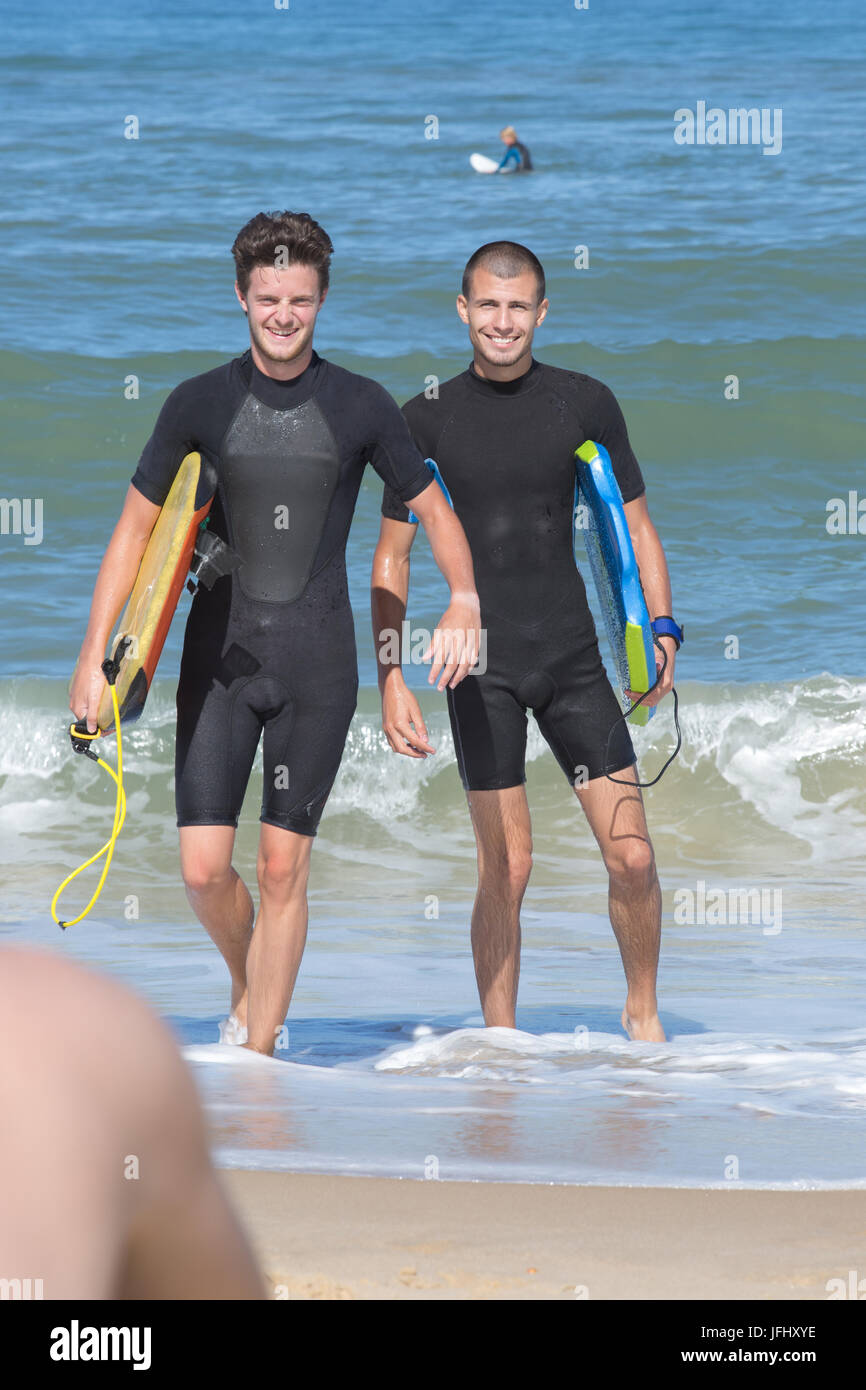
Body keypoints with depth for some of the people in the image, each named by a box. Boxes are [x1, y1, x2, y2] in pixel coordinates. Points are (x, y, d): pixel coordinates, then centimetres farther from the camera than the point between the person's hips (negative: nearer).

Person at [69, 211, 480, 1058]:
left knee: (283, 869, -2)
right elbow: (135, 529, 6)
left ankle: (256, 1059, 7)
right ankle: (246, 987, 24)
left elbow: (435, 514, 8)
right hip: (220, 652, 1)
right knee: (204, 868, -7)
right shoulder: (201, 405, 1)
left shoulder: (361, 408, 0)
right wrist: (93, 659, 1)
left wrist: (465, 601, -12)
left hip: (318, 657, -1)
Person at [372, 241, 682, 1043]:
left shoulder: (586, 405, 3)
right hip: (483, 669, -1)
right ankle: (501, 1042, 5)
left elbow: (637, 528, 10)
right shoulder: (428, 419, 2)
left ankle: (644, 1010, 20)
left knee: (631, 855, -3)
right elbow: (391, 560, 6)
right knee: (507, 868, -6)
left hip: (575, 659, 1)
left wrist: (659, 632, -4)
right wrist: (391, 679, -2)